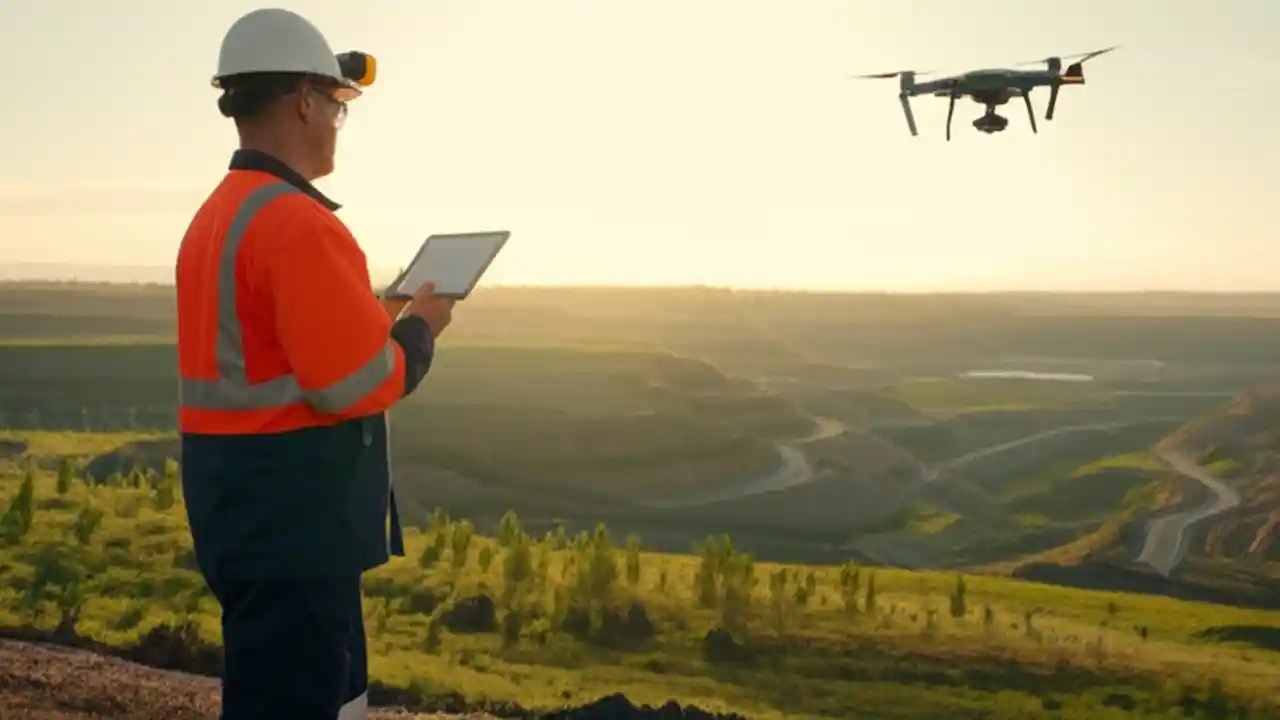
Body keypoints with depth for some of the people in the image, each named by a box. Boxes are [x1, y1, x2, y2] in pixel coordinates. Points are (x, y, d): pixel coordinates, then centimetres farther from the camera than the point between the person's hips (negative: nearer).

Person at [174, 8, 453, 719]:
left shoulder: (219, 214, 13)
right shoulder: (294, 220, -20)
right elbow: (357, 384, -22)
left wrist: (373, 314, 14)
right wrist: (419, 327, -3)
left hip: (247, 497, 10)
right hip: (292, 510, -10)